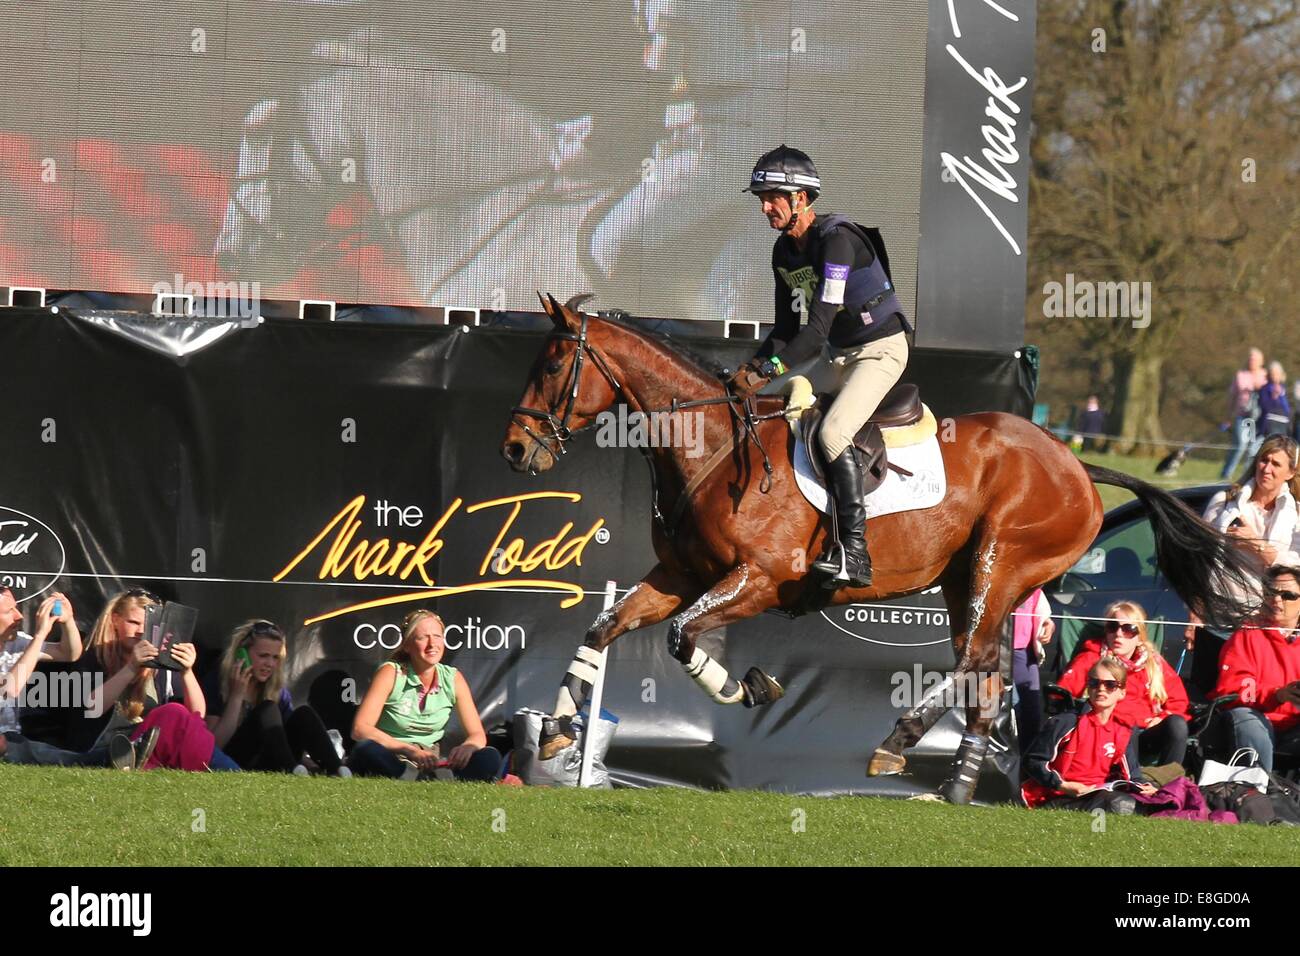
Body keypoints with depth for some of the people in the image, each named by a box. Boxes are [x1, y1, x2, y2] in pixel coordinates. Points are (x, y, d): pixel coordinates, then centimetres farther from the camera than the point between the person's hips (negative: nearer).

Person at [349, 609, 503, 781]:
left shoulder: (453, 679, 5)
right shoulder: (391, 673, -7)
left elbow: (478, 735, 4)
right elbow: (360, 729, -16)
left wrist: (467, 747, -23)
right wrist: (410, 751, -28)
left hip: (430, 765, 4)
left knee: (489, 759, -23)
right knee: (366, 750, -38)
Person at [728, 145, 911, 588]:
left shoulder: (836, 240, -24)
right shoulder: (784, 251, 4)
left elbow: (819, 326, -29)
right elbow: (787, 326, 9)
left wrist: (769, 370, -33)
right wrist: (754, 366, -9)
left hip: (880, 348, -9)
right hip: (841, 354, 9)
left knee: (832, 432, -27)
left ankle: (855, 552, -28)